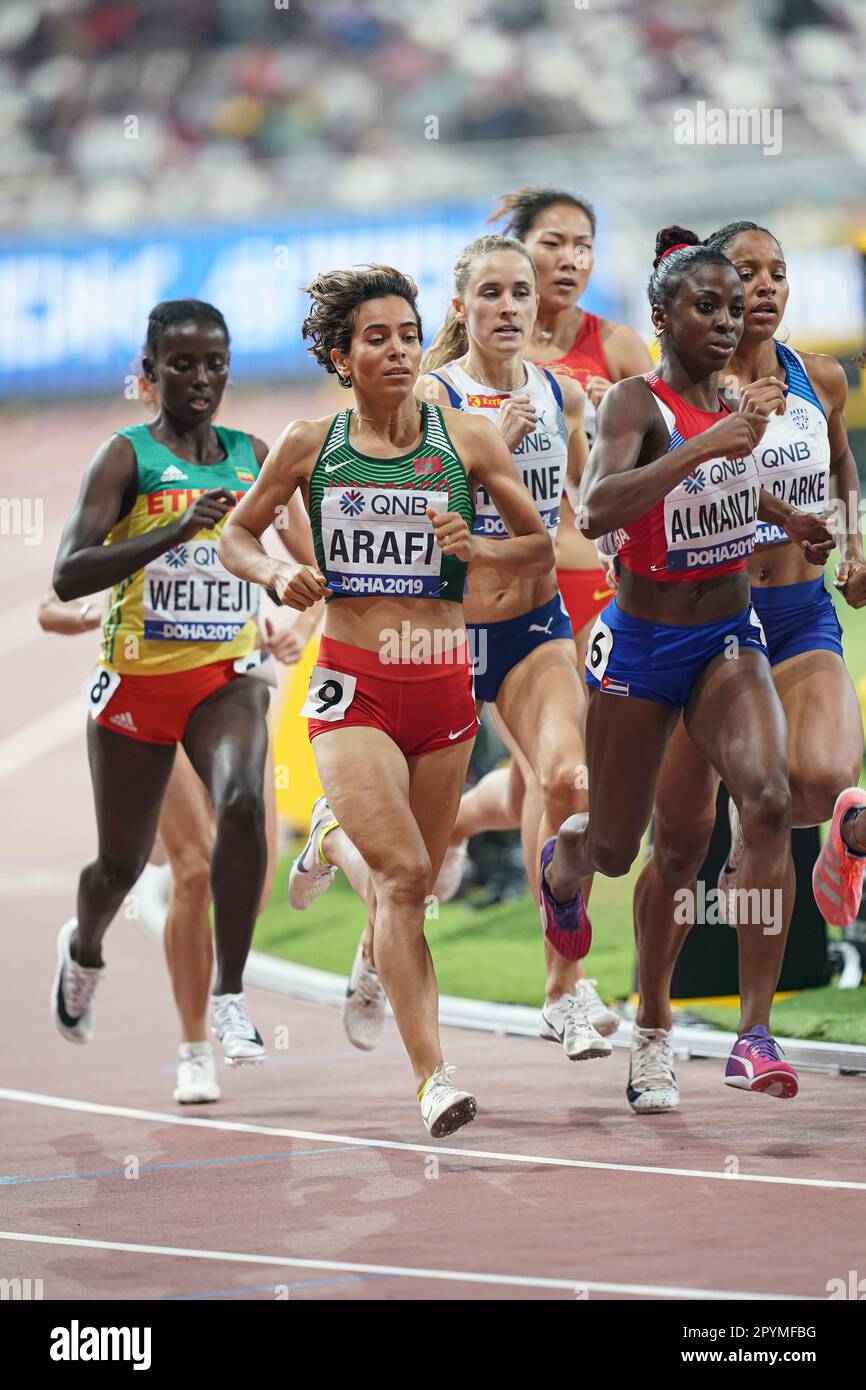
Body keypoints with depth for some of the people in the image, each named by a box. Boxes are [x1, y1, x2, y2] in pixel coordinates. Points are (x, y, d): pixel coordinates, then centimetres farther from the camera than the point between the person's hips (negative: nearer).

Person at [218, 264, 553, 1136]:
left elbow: (540, 547, 10)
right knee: (402, 873, -20)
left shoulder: (466, 439, 4)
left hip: (441, 685, 2)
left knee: (407, 886, 11)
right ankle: (432, 1080, -25)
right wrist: (276, 576, -7)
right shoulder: (309, 446, 3)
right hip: (350, 687, -2)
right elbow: (235, 535, 14)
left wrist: (476, 550, -10)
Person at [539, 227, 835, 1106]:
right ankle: (559, 863, 54)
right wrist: (703, 447, -40)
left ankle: (756, 1033, -21)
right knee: (612, 850, 12)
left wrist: (786, 519, 11)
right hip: (642, 644, -4)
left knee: (768, 799, -22)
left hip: (729, 636, 4)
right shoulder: (636, 403, -16)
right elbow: (596, 511, -35)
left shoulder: (732, 398, 3)